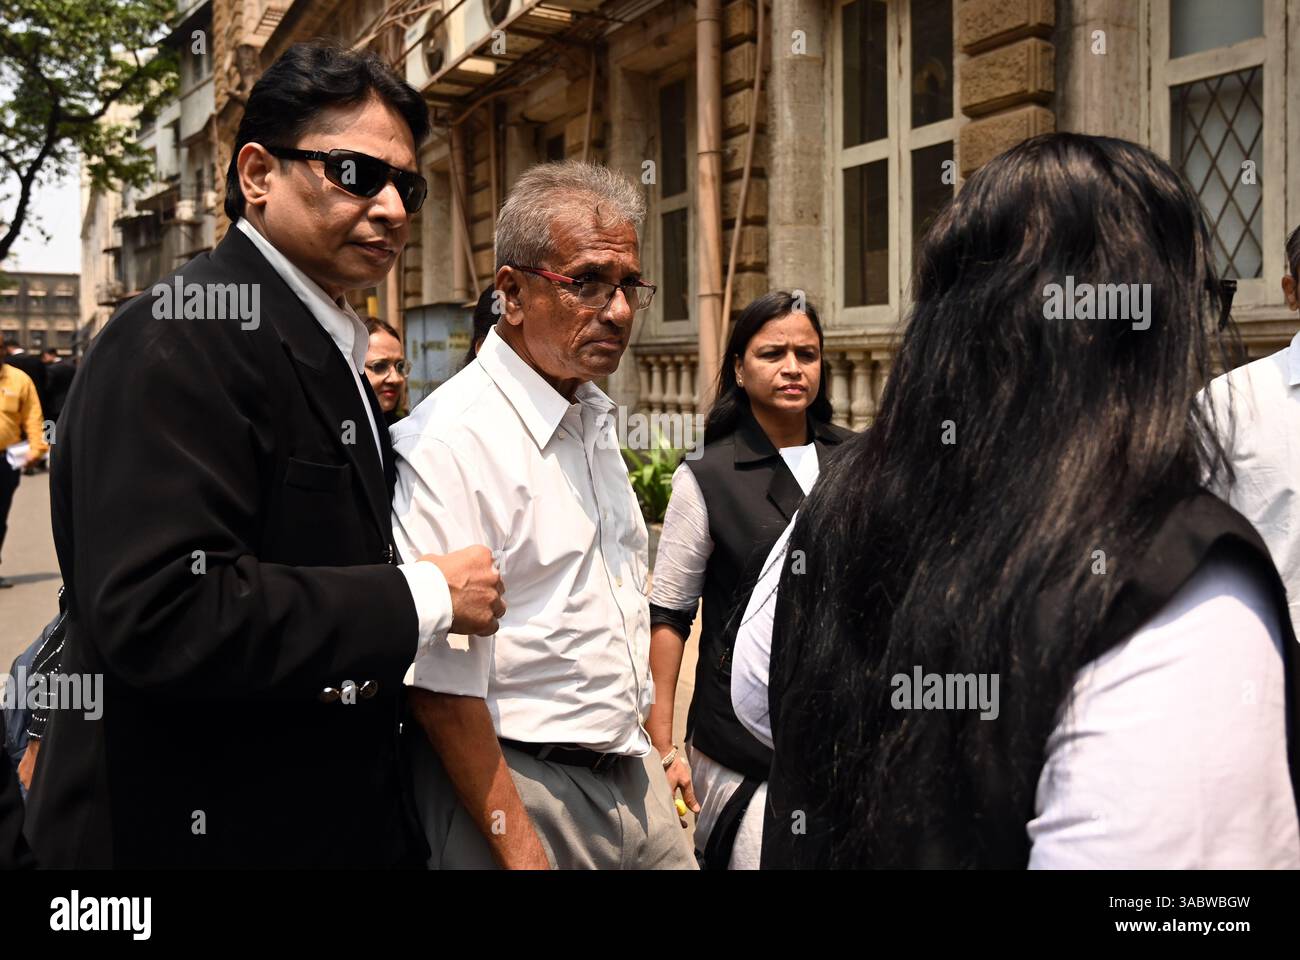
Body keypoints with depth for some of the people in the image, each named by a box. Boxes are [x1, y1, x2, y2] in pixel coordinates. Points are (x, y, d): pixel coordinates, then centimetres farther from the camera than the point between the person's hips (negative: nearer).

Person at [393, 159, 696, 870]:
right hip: (516, 790, -8)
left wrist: (649, 750, 18)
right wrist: (519, 852, -20)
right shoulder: (448, 442, -19)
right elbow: (440, 683, -22)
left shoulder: (595, 419, 10)